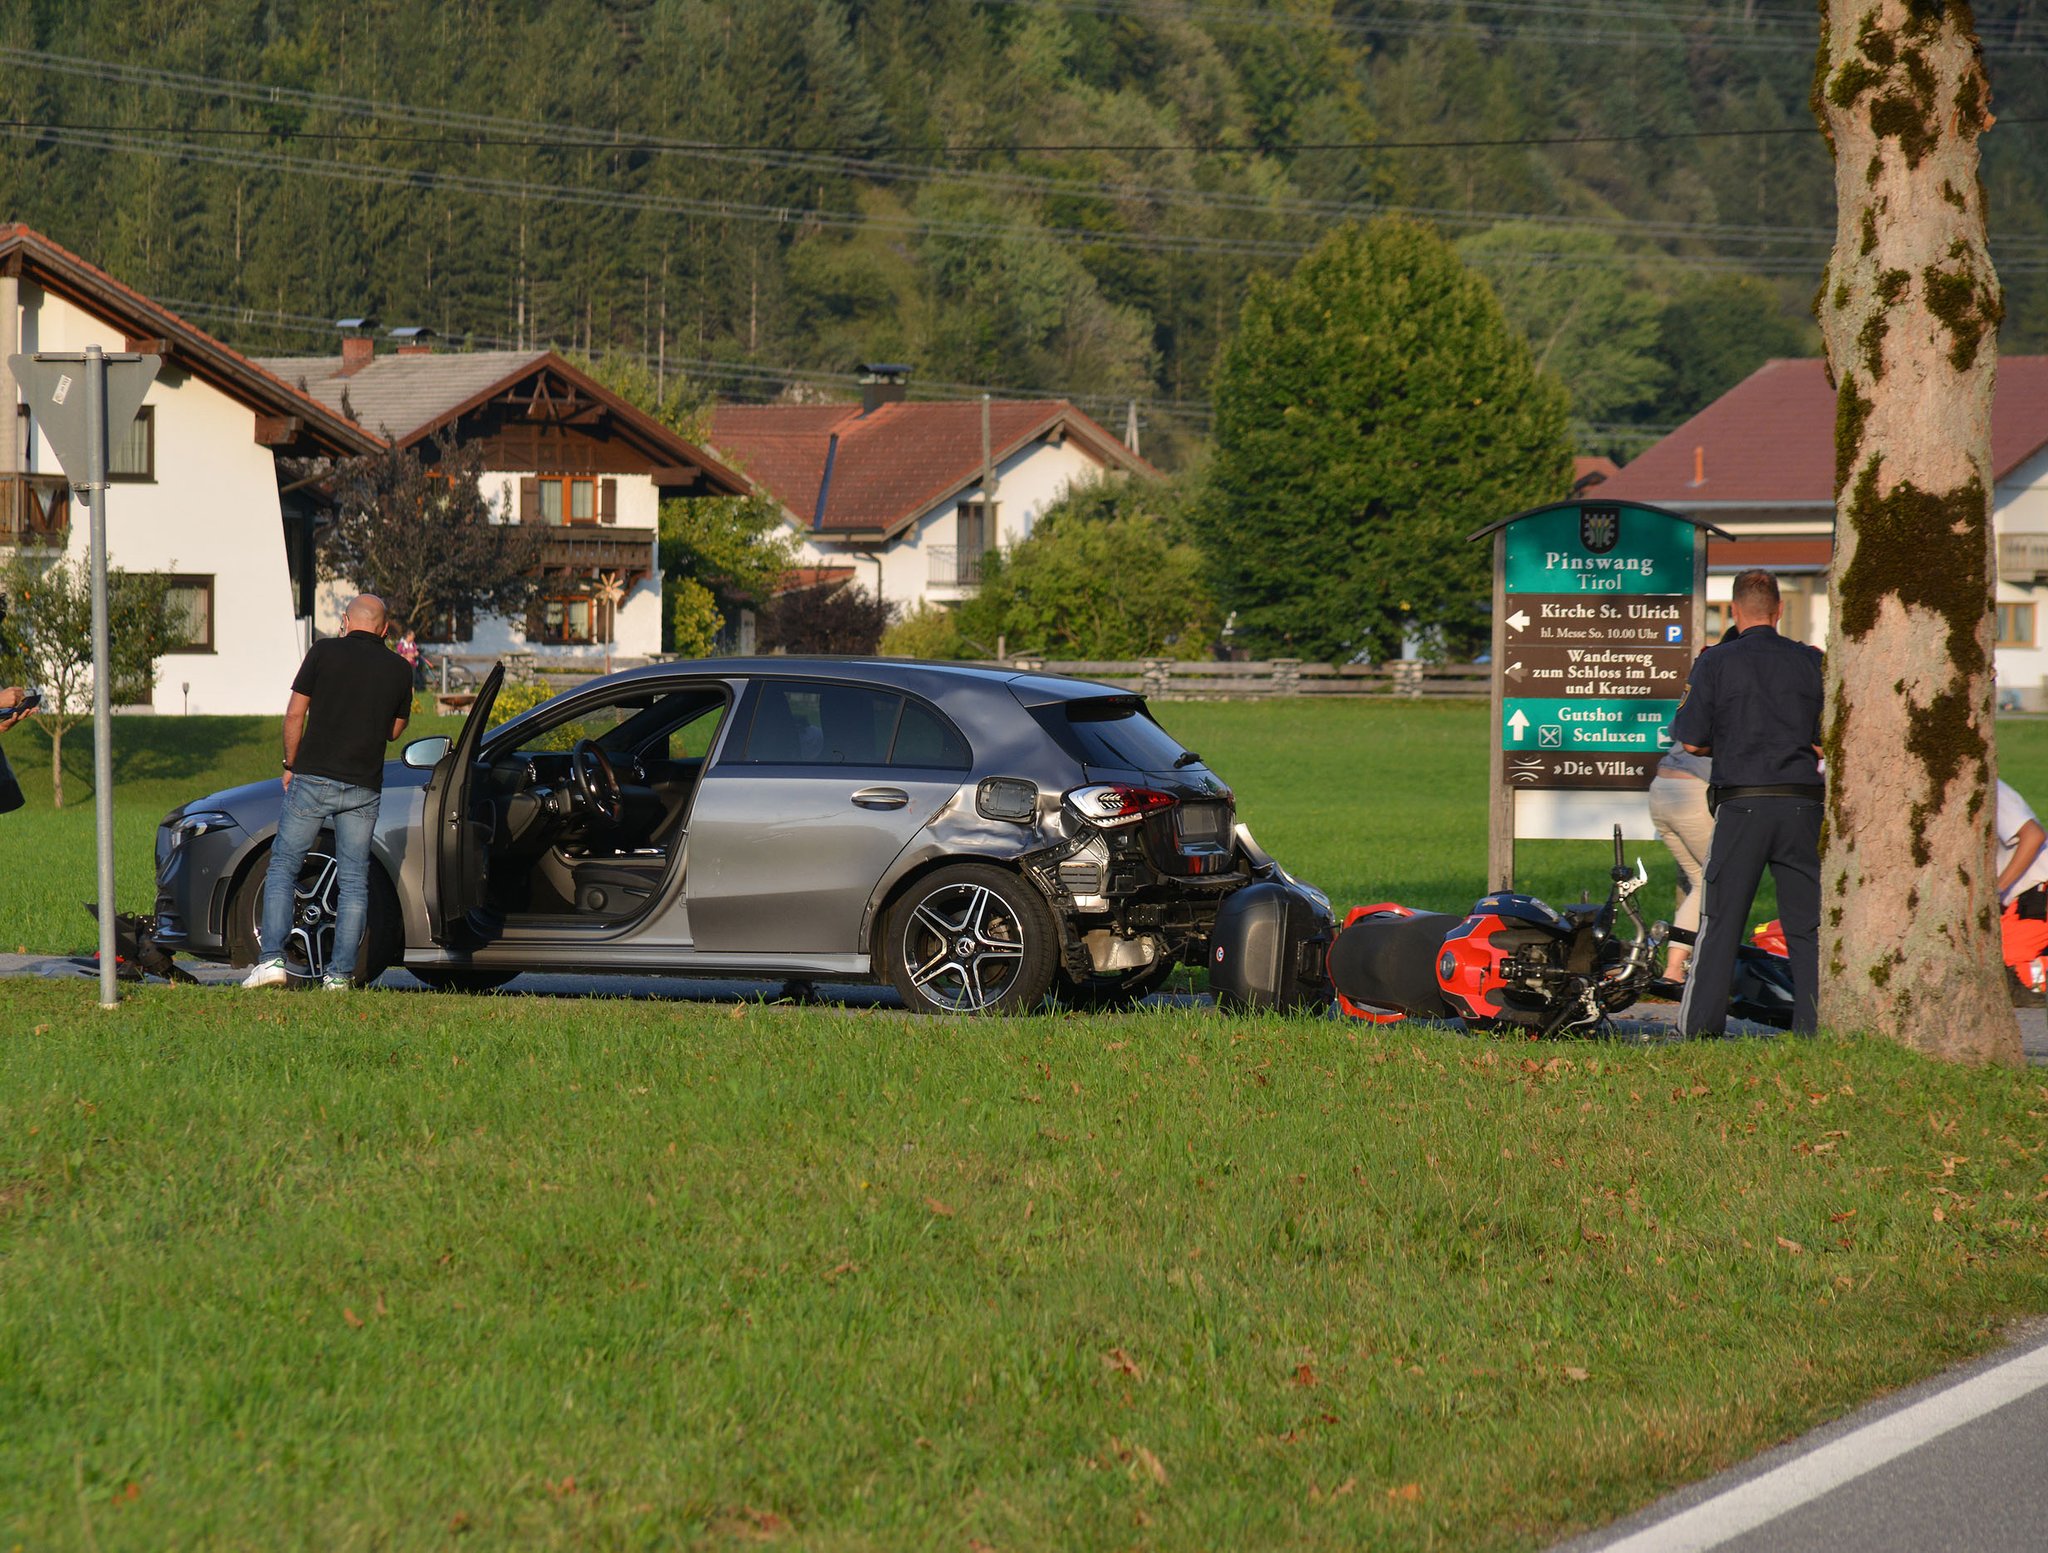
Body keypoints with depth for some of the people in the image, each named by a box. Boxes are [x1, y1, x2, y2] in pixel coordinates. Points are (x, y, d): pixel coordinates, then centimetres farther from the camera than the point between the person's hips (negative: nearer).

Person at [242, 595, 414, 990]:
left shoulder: (325, 652, -1)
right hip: (364, 787, 2)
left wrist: (291, 765, 10)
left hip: (313, 778, -2)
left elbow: (295, 714, -1)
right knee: (353, 880, 7)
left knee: (283, 866, 7)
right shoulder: (398, 669, 6)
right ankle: (341, 974, 3)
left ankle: (271, 958, -6)